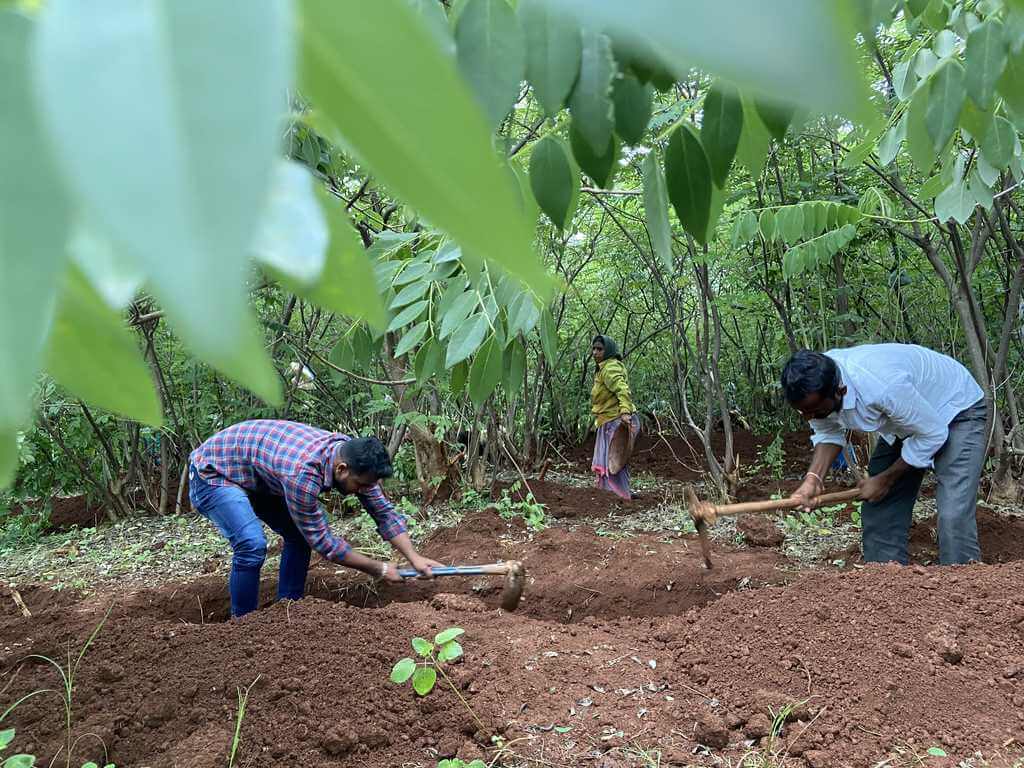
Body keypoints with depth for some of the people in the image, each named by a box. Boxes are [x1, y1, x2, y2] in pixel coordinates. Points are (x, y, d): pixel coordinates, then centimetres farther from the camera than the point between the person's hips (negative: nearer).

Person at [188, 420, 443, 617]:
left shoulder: (351, 455, -14)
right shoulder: (302, 471, -38)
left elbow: (383, 511, -4)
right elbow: (322, 541, -27)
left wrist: (415, 558, -15)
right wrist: (379, 569, -20)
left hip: (255, 477, 9)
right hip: (212, 472, -9)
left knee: (300, 535, 4)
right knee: (253, 545, -25)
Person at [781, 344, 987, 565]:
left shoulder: (883, 386, -42)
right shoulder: (813, 388, -22)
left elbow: (932, 434, -27)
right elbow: (827, 432, -2)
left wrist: (885, 480, -17)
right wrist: (814, 477, -20)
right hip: (904, 424, 7)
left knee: (953, 517, -21)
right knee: (878, 512, 2)